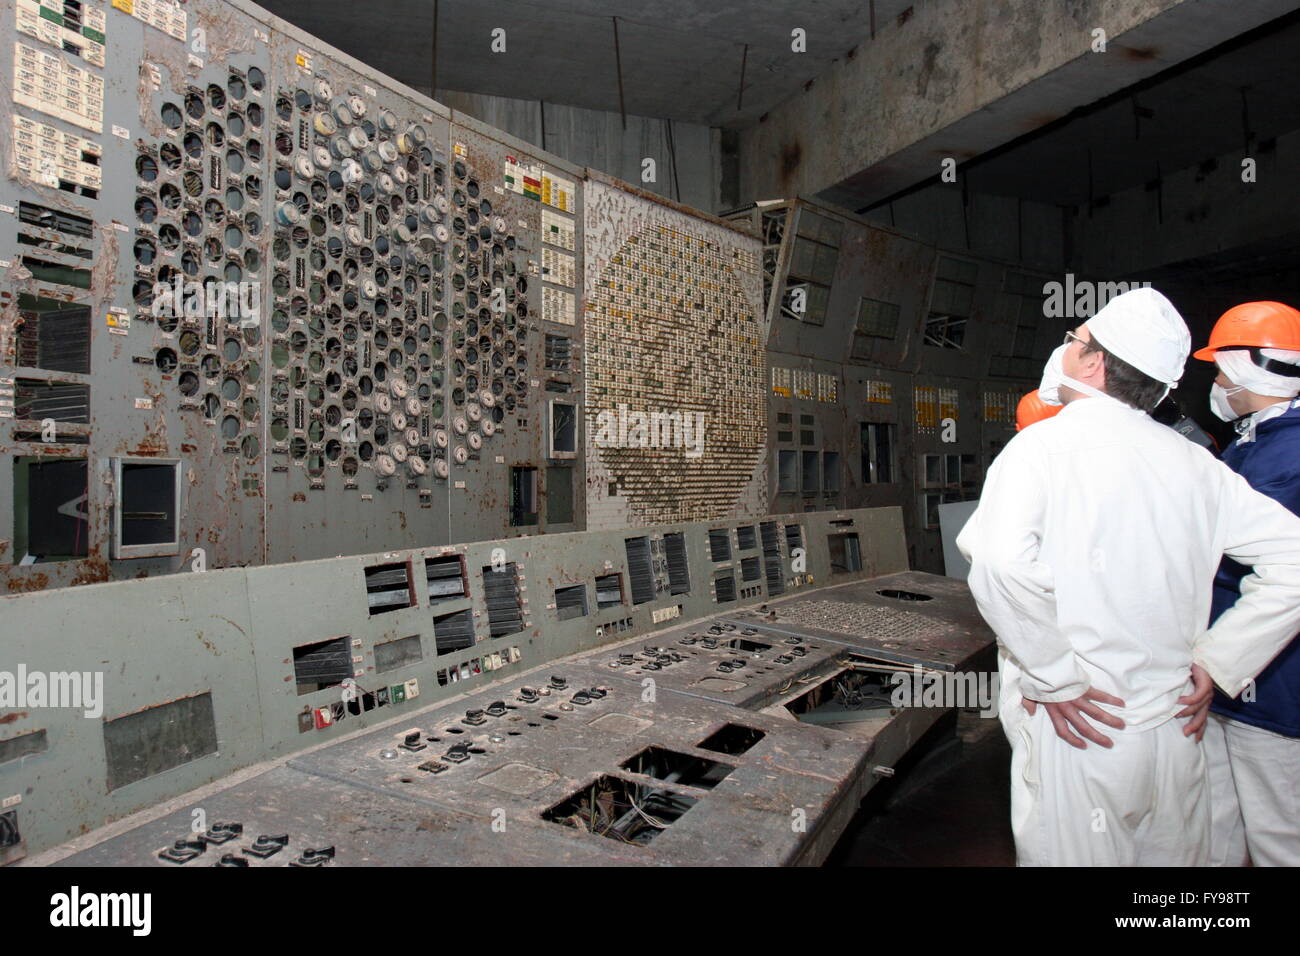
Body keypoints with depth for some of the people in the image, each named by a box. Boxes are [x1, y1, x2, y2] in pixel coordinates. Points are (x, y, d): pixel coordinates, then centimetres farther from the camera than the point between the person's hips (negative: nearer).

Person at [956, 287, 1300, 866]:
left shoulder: (1041, 445, -13)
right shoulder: (1192, 460, 4)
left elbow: (1000, 563, -30)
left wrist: (1054, 677, -18)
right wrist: (1217, 662, 5)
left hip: (1076, 734, -5)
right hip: (1173, 730, 6)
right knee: (1170, 855, 24)